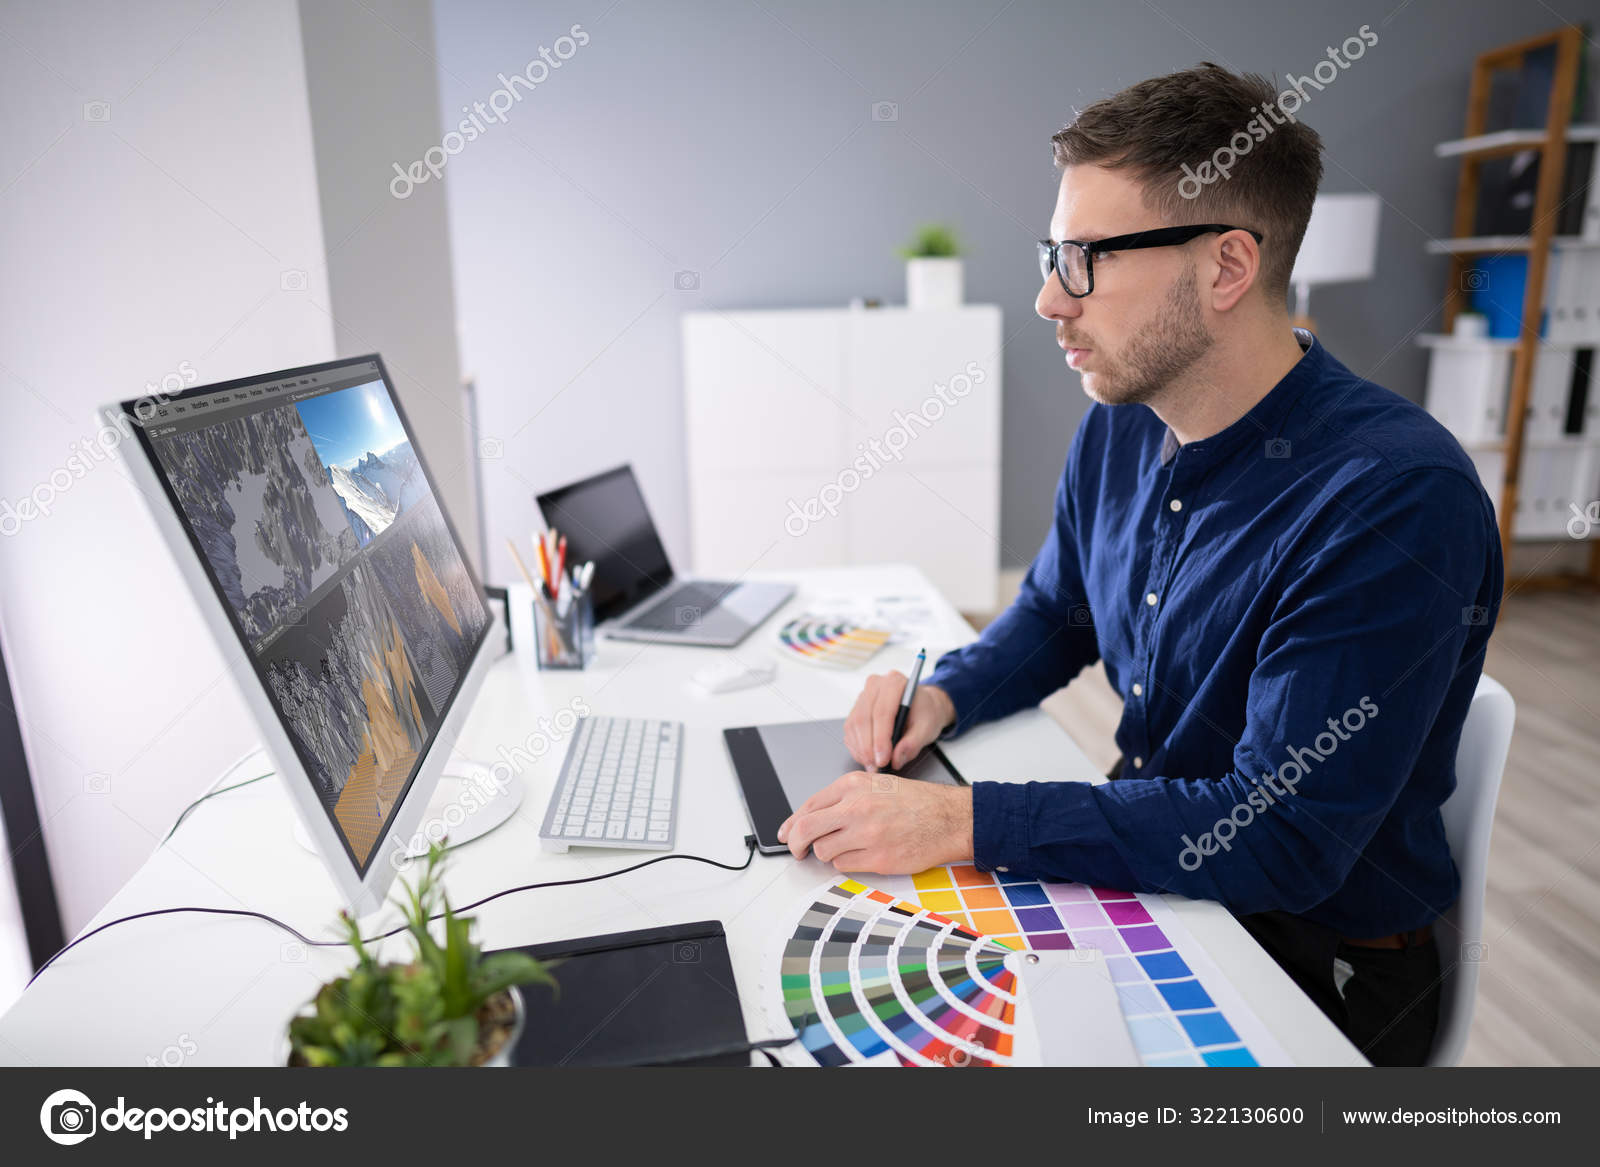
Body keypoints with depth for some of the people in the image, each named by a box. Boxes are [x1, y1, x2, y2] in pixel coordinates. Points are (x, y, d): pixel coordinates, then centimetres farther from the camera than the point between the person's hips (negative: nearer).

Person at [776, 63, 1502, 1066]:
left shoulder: (1396, 496, -27)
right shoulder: (1118, 428, -3)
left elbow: (1284, 838, -29)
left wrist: (963, 822, -32)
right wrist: (945, 695, -7)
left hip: (1316, 960, -6)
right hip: (1146, 869, 6)